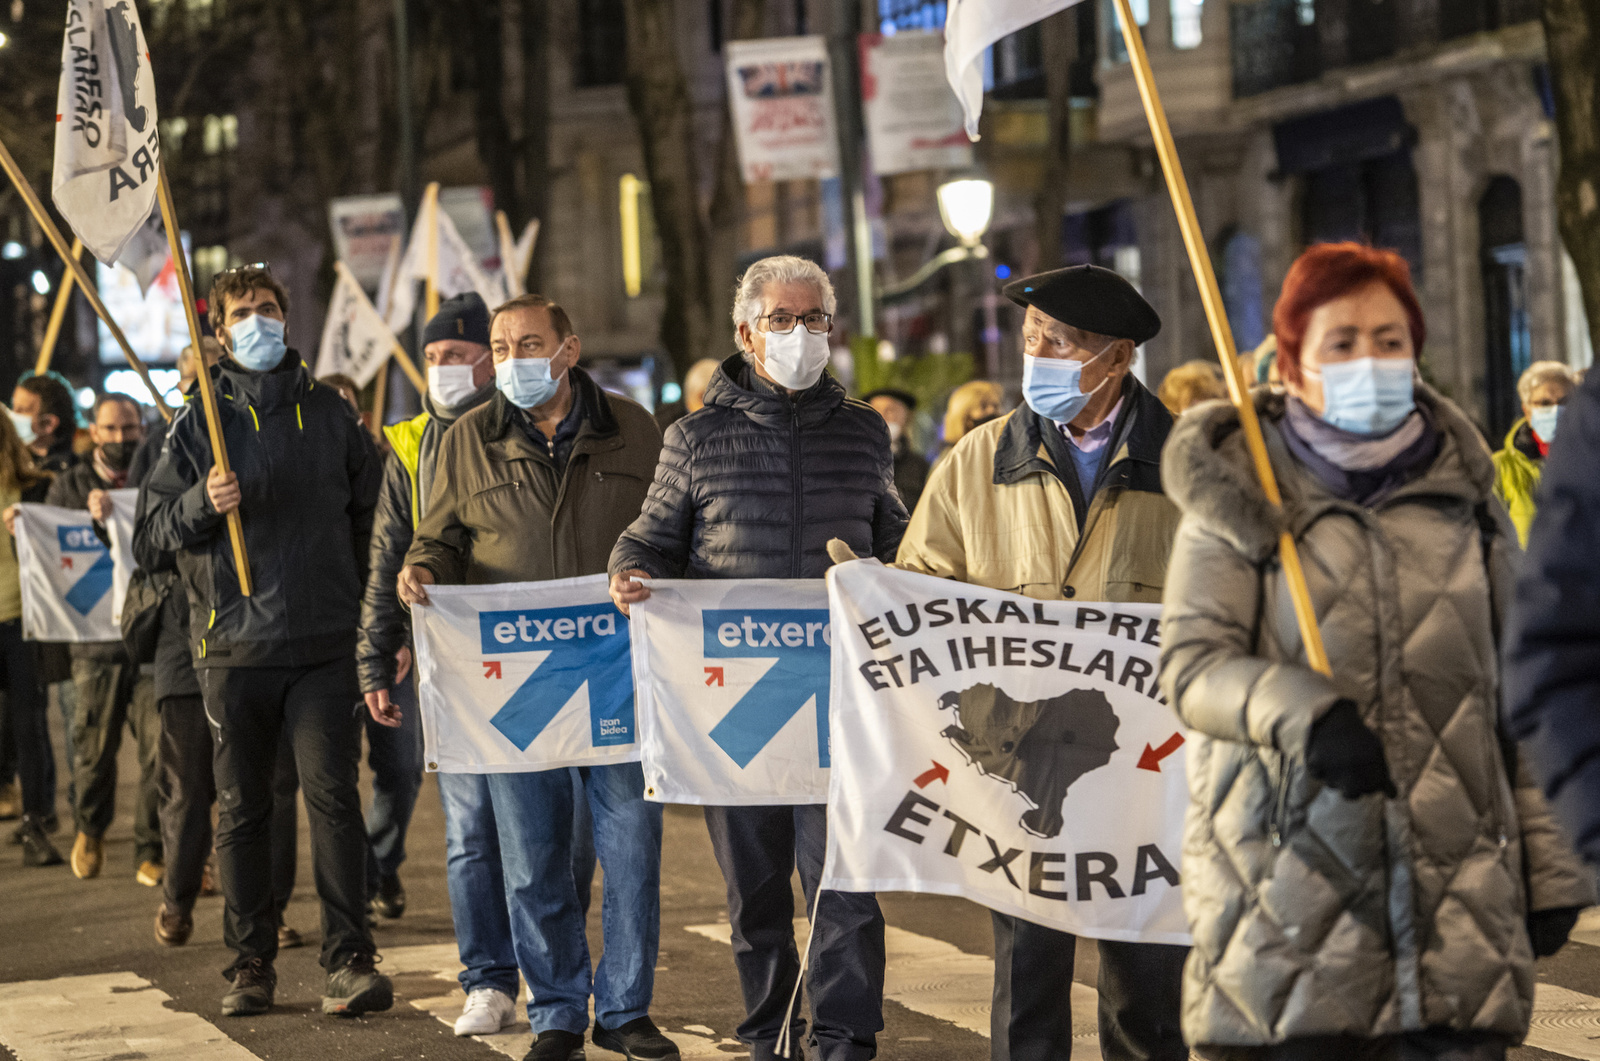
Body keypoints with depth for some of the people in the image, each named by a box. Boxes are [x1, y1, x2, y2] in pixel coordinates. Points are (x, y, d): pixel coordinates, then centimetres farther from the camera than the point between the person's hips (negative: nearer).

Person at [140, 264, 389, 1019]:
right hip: (233, 645, 0)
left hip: (324, 644, 0)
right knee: (241, 809, 6)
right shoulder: (199, 421, 6)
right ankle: (251, 963, 15)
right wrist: (204, 502, -15)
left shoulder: (328, 412, 10)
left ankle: (349, 958, -6)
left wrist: (362, 594, 9)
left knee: (332, 795, -8)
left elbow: (369, 511, 16)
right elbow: (155, 527, 4)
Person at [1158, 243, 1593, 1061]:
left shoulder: (1463, 495, 13)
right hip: (1284, 895, -2)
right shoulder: (1239, 500, 3)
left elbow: (1515, 695, 16)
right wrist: (1303, 714, -26)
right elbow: (1191, 663, -7)